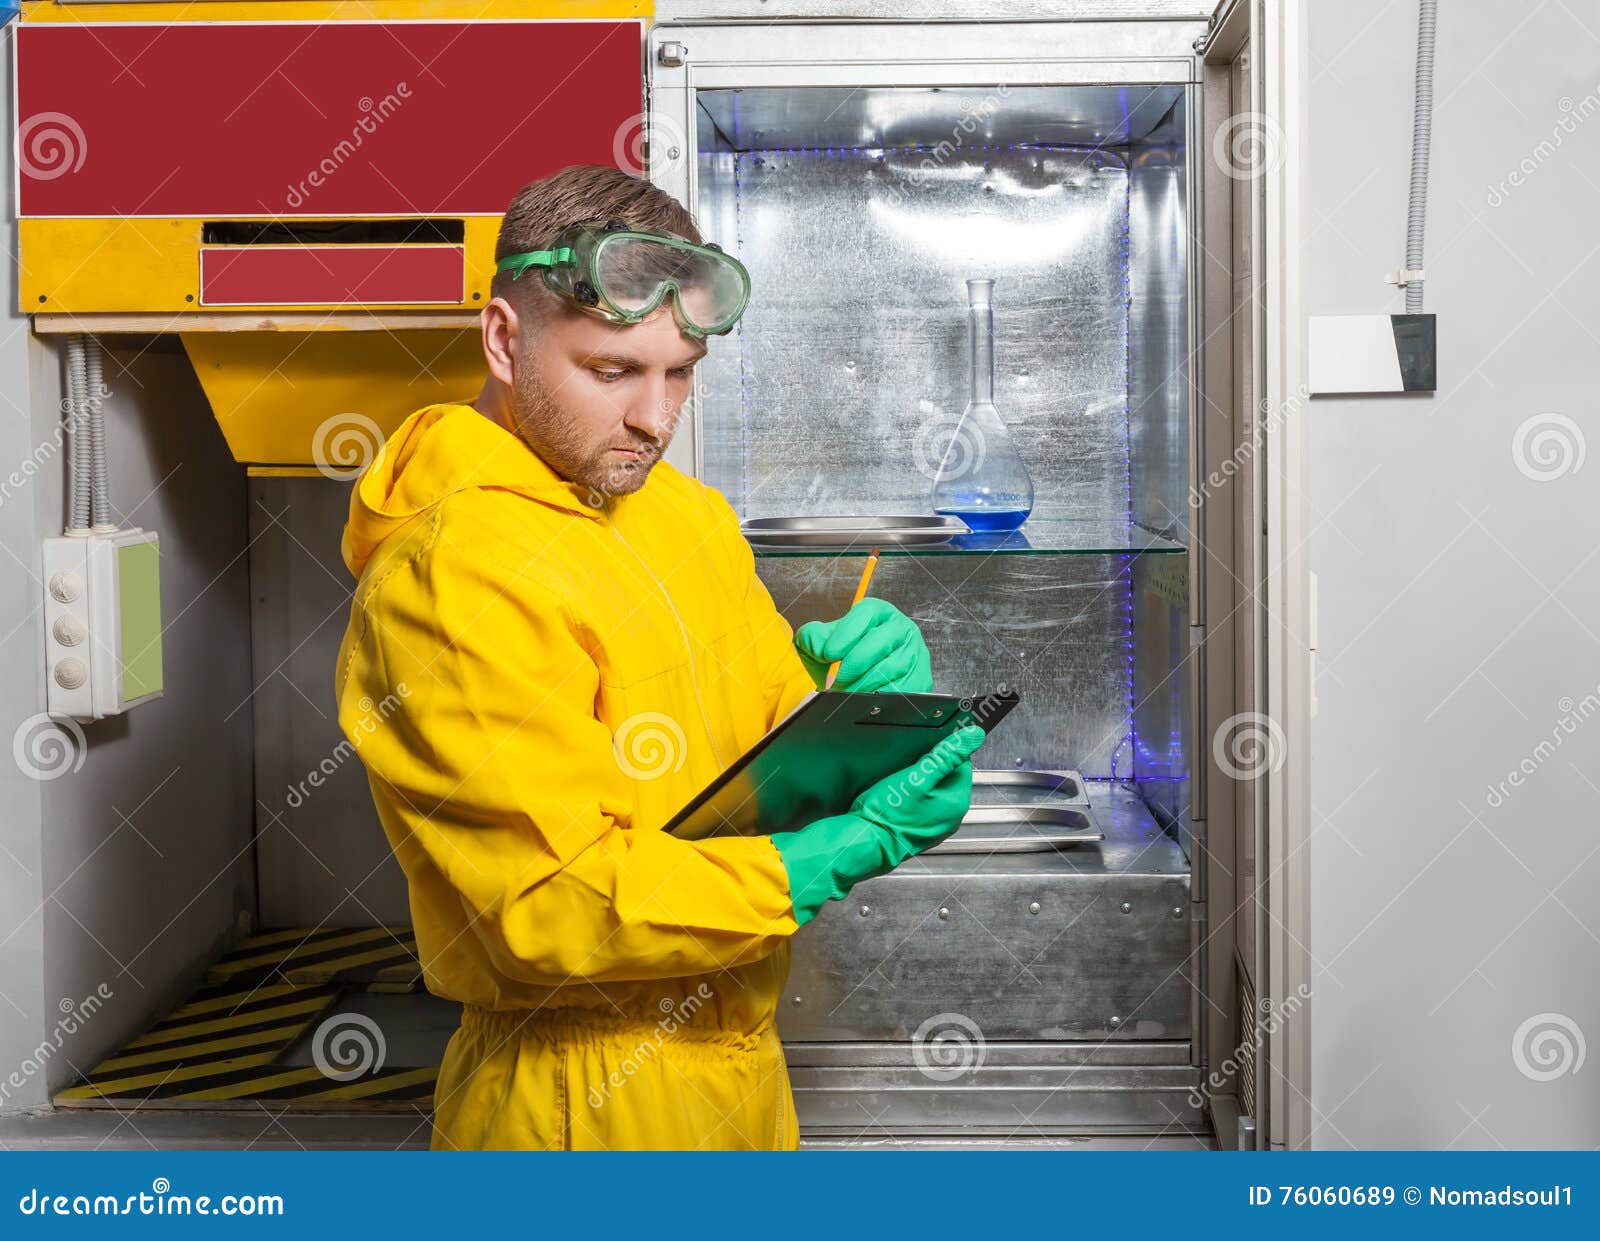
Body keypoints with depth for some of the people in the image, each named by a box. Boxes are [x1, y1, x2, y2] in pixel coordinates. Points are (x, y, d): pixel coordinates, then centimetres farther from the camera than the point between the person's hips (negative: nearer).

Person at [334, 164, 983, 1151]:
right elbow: (560, 904, -25)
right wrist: (845, 855, -28)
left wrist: (858, 698, -12)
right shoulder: (451, 575, -21)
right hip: (586, 1106, -8)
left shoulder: (687, 512, 6)